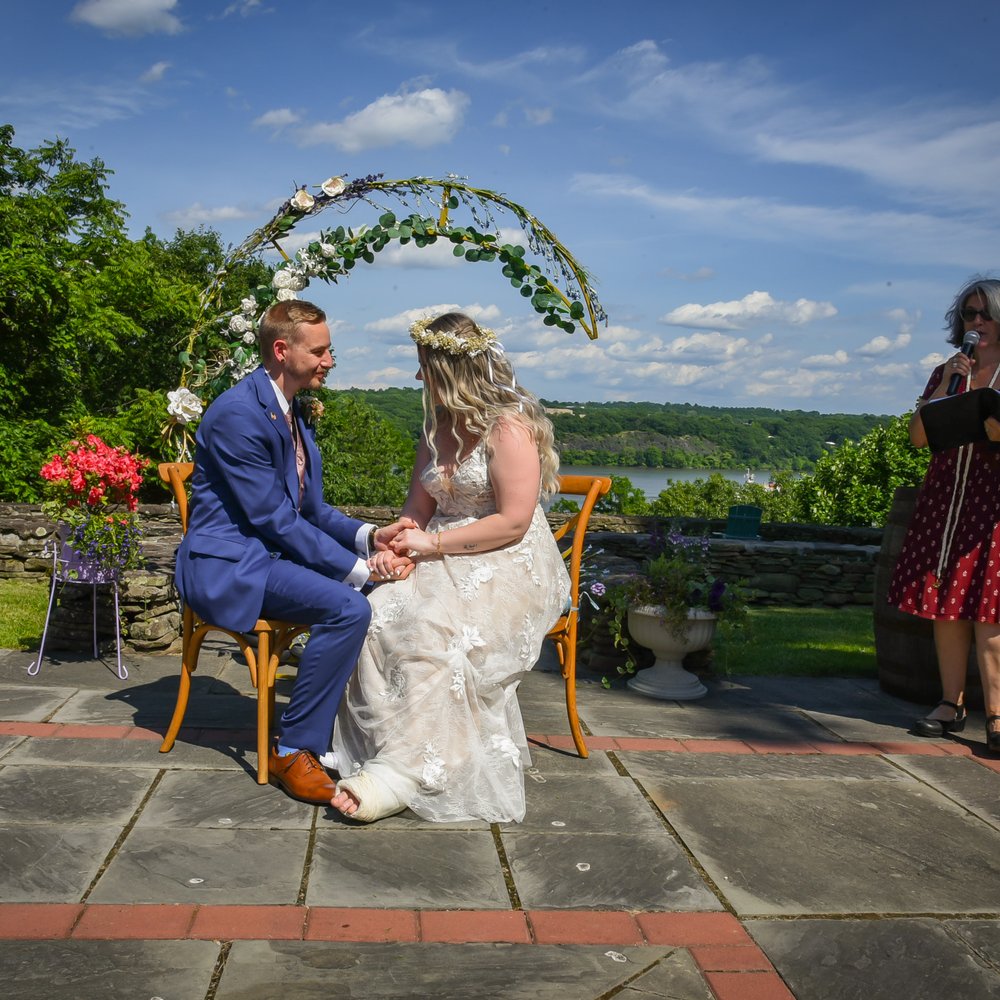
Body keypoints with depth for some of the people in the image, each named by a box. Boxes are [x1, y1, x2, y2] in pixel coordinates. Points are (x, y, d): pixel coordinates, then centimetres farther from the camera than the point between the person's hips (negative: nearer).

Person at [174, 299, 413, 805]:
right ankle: (294, 749, -14)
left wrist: (369, 536, -6)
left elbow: (312, 510, 13)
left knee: (389, 587, -2)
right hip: (227, 563, -9)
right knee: (347, 607, -28)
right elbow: (275, 519, -20)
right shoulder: (238, 414, -17)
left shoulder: (294, 413, 14)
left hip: (273, 554, 9)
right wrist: (359, 567, -21)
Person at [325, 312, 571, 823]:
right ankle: (377, 753, -19)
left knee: (434, 632, -32)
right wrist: (397, 546, -4)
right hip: (447, 563, 7)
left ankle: (408, 774, -26)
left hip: (510, 569, -7)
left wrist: (434, 543, -15)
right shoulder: (439, 426, 15)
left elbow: (513, 523, -17)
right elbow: (418, 504, 17)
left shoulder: (510, 426, -11)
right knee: (380, 614, -21)